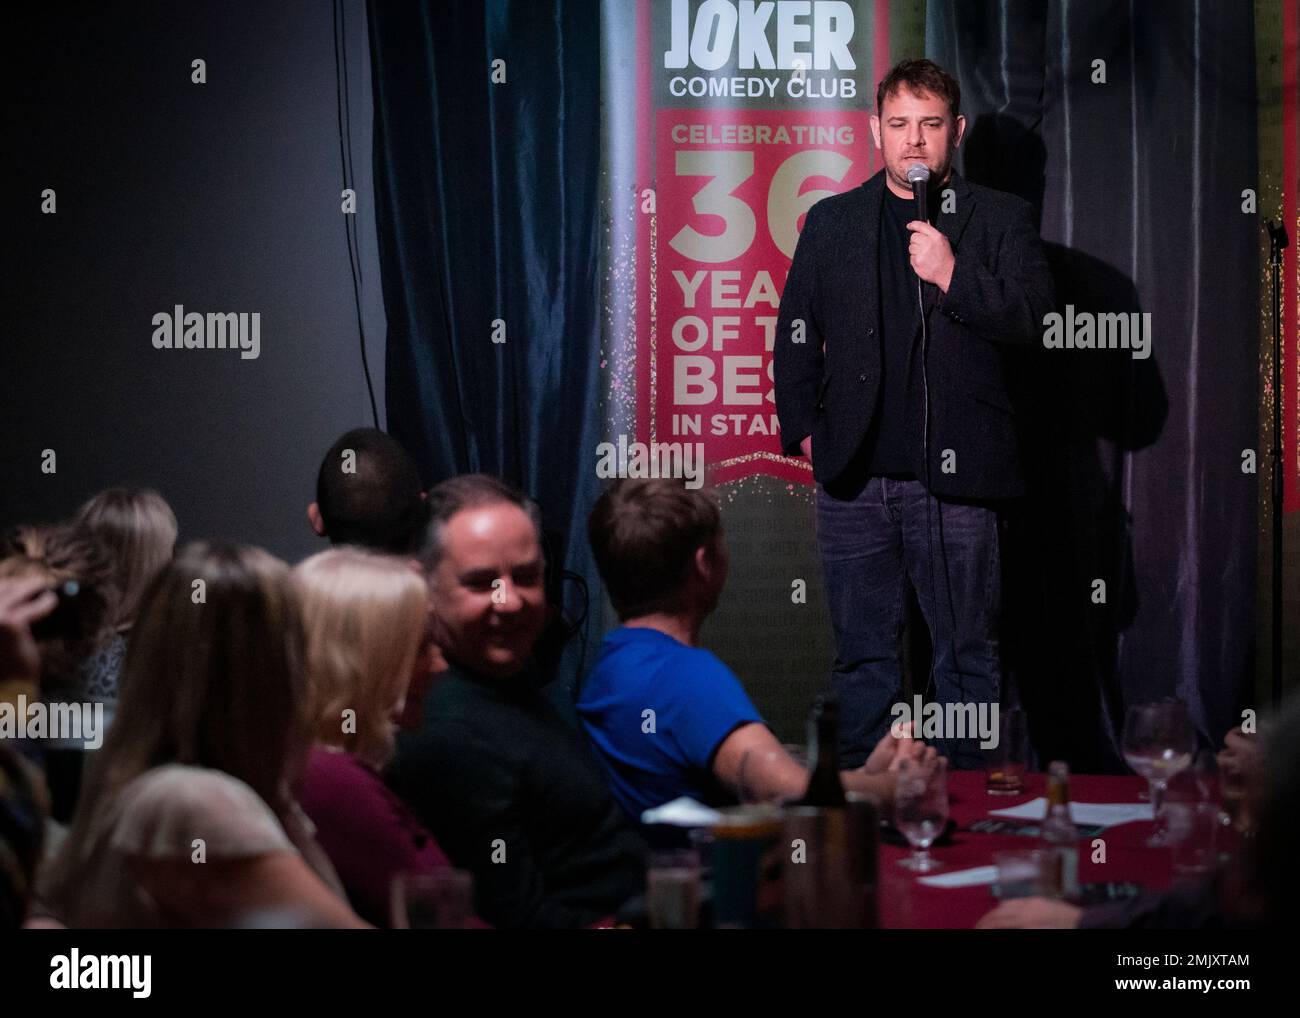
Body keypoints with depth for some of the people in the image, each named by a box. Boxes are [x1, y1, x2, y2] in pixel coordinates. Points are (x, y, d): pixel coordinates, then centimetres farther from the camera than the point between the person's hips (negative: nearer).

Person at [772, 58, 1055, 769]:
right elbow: (796, 332, 14)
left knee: (966, 652, 2)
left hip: (953, 474, -2)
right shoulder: (832, 222, 13)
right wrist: (804, 430, 6)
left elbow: (1030, 318, -4)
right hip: (854, 472, 2)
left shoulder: (1000, 220, 7)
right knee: (861, 653, 7)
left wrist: (954, 276, -15)